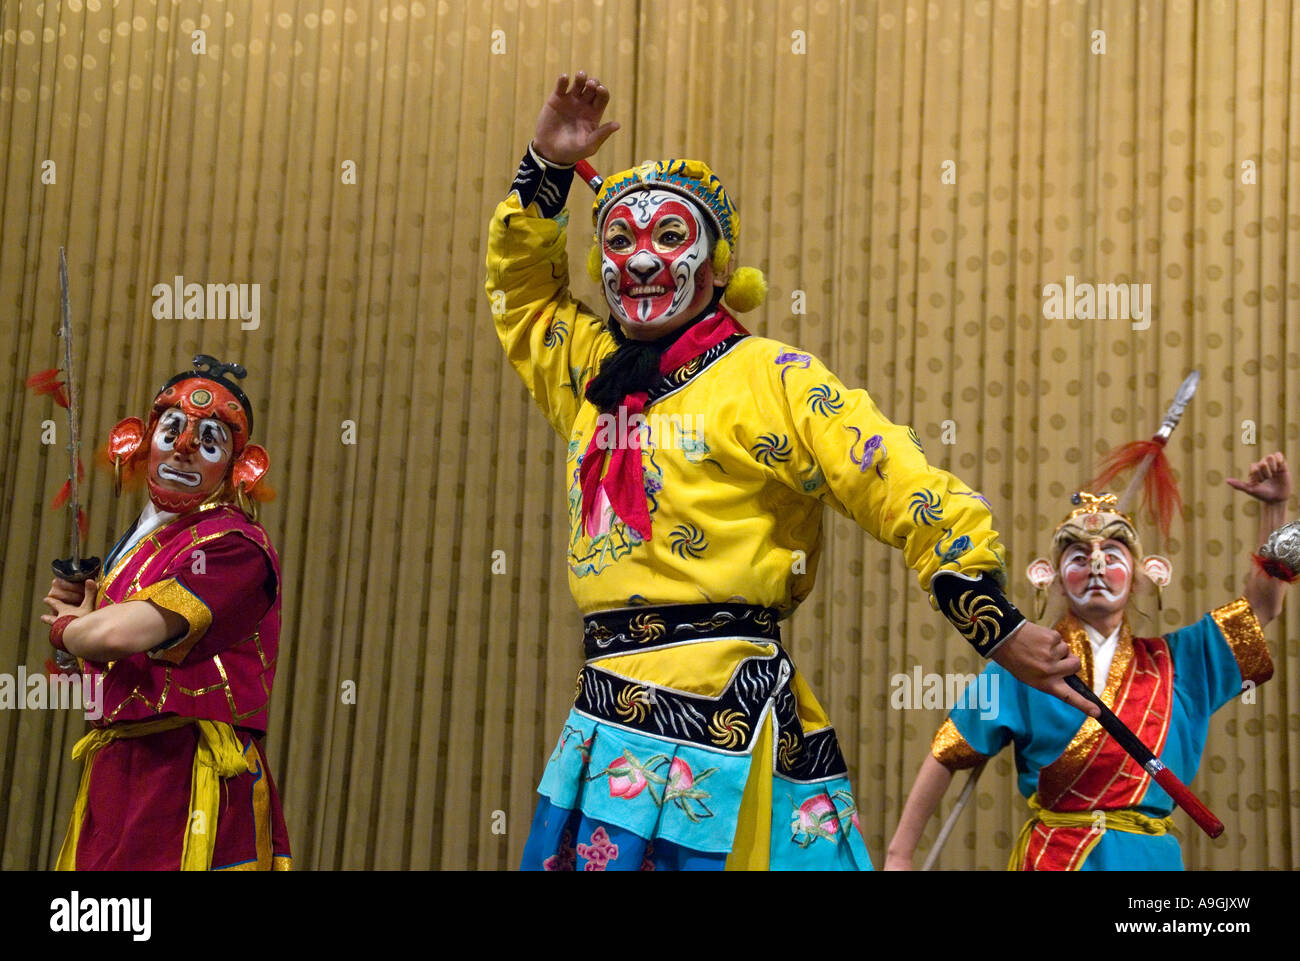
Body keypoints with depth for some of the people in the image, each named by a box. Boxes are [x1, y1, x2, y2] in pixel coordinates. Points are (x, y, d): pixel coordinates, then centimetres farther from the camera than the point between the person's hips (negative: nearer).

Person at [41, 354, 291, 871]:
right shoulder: (138, 544, 17)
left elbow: (119, 634, -23)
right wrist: (77, 603, 8)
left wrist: (67, 627, -1)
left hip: (188, 784, -8)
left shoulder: (233, 547, -11)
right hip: (114, 775, 8)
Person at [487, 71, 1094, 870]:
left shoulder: (772, 378, -2)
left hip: (727, 719, -6)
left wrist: (1001, 630, -6)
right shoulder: (592, 374, 17)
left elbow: (916, 500, -5)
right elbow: (521, 287, 35)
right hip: (604, 723, 6)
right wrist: (547, 169, 24)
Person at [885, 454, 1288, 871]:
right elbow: (946, 756, -2)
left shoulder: (1173, 661, 8)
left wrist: (1275, 505, 1)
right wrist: (899, 855, -7)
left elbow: (1262, 605, 11)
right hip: (1051, 856, -3)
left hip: (1149, 856, 3)